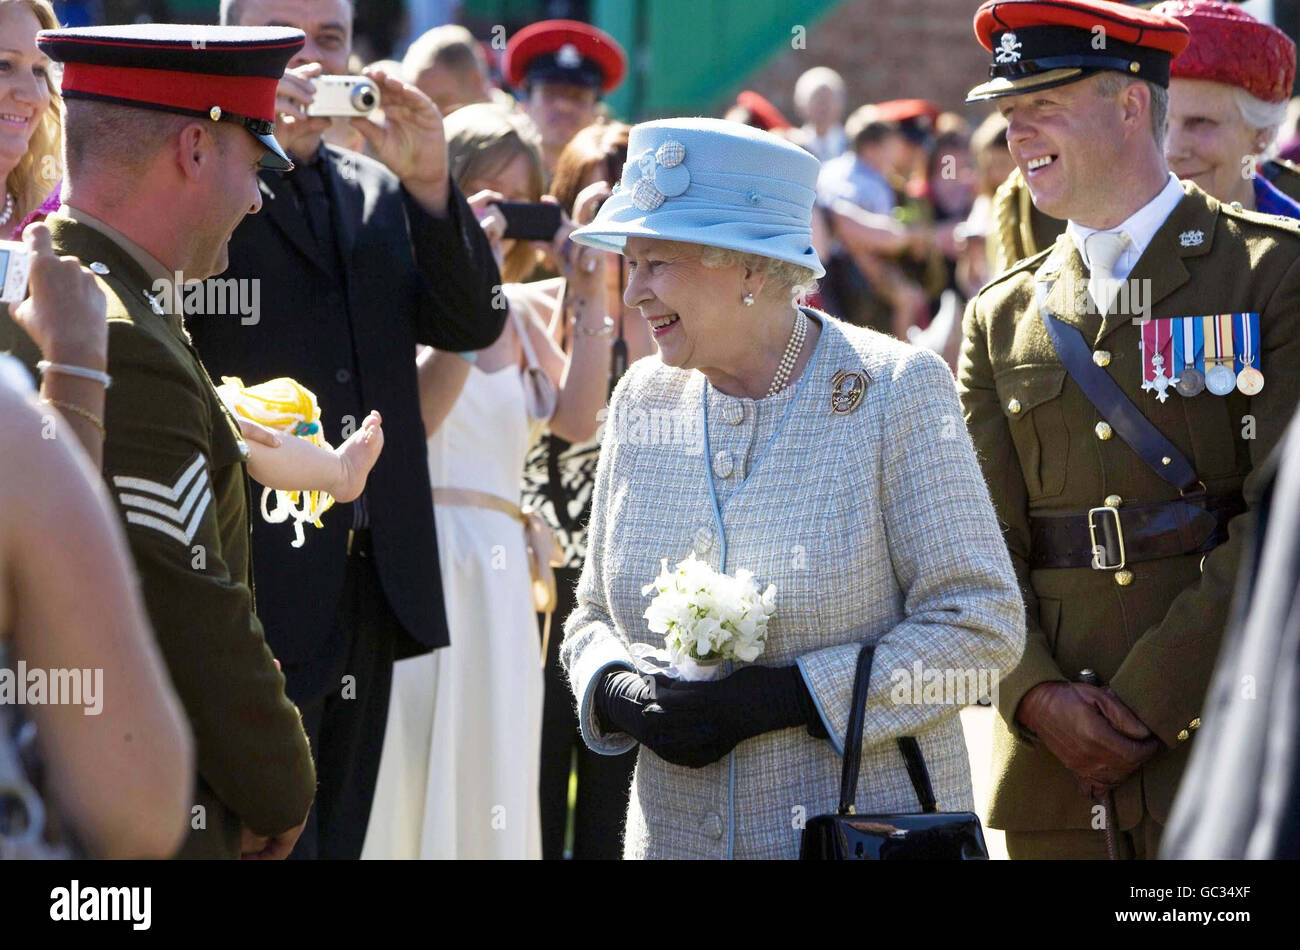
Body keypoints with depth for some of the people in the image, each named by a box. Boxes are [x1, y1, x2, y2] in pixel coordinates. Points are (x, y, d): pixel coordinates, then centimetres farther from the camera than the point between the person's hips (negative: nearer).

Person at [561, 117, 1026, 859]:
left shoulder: (894, 389, -10)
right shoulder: (643, 399, 5)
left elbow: (982, 624, -12)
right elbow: (596, 615, 13)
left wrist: (785, 696, -19)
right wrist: (619, 694, -10)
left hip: (871, 828, -4)